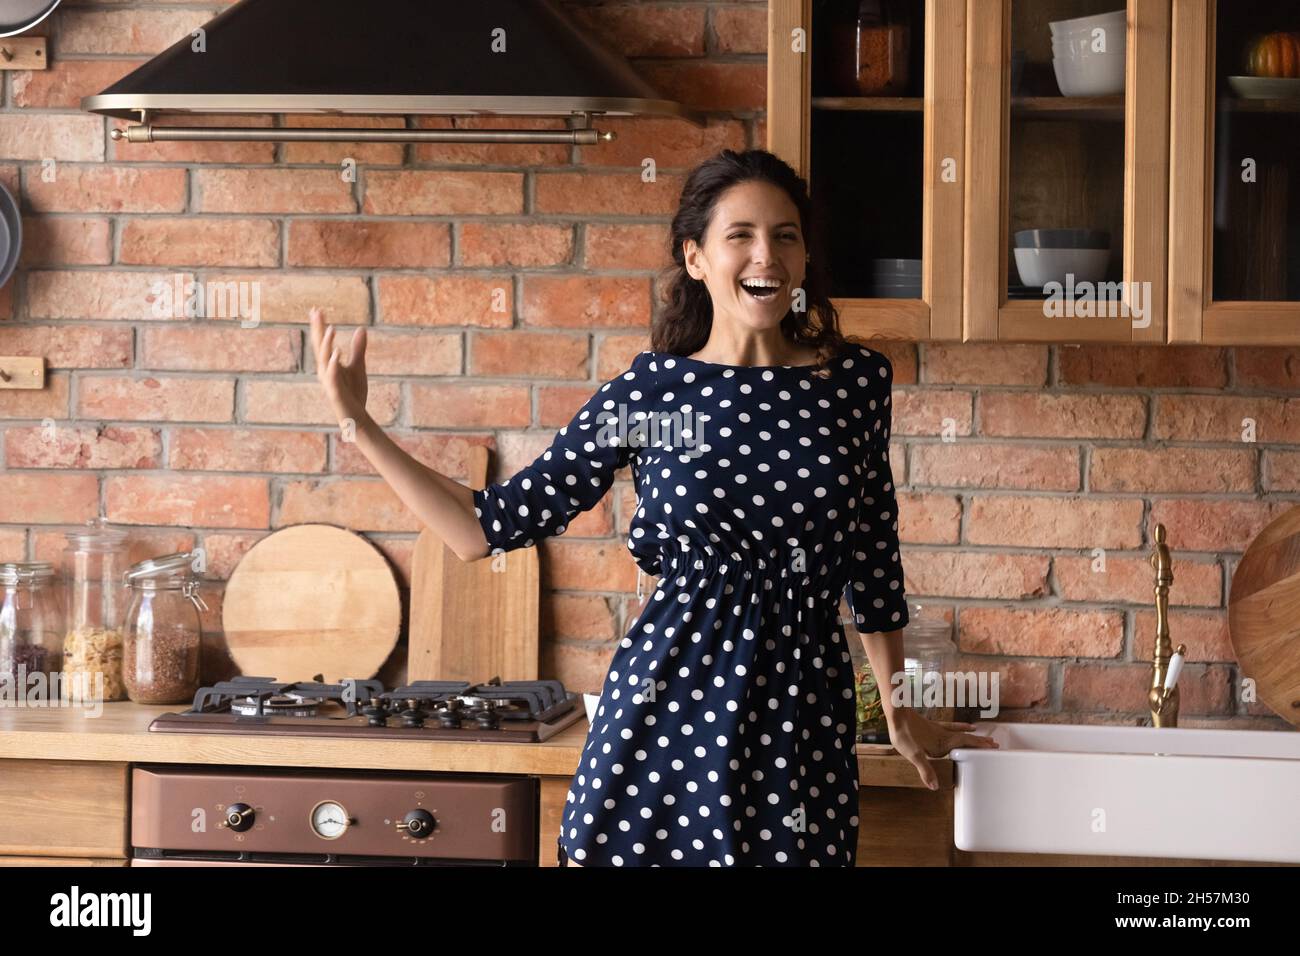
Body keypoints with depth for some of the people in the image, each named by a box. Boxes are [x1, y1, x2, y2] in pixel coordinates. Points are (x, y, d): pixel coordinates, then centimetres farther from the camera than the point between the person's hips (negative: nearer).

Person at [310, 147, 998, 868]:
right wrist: (359, 424, -4)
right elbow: (490, 525, 1)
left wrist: (901, 715, 20)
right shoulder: (649, 392, -1)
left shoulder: (858, 381, 3)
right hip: (667, 711, -1)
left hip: (804, 721, 1)